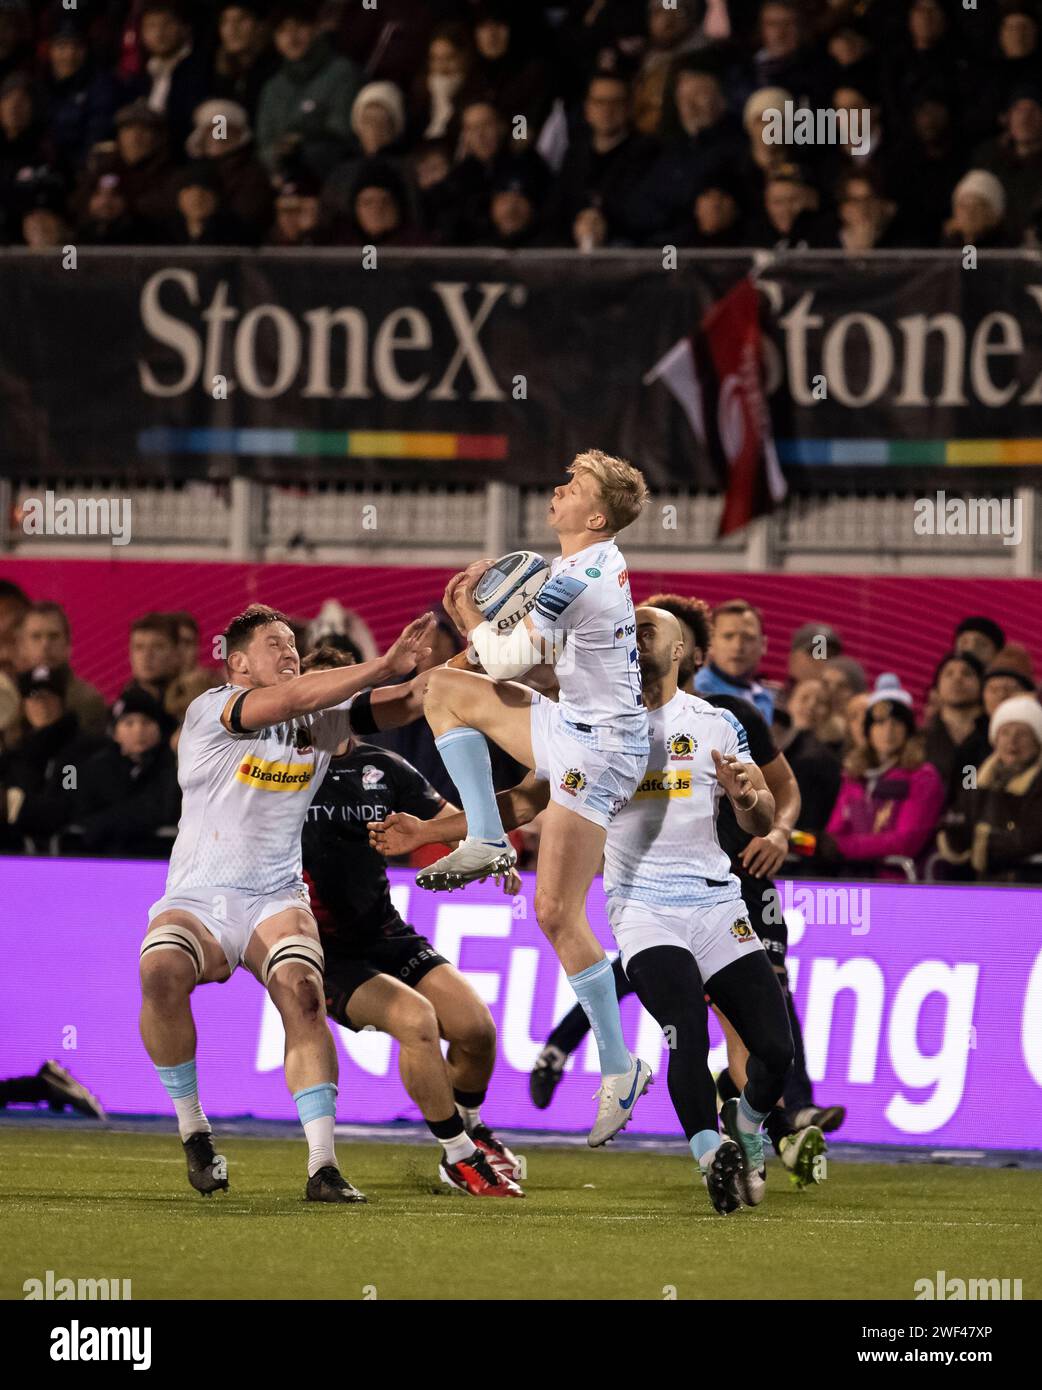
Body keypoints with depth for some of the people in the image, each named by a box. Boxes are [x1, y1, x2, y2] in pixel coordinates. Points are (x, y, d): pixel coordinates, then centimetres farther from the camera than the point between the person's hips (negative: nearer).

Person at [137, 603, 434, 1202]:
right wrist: (383, 667, -25)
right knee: (162, 971, -34)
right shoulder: (210, 712, -5)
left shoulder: (319, 723, 12)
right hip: (198, 900, -3)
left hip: (277, 900, 3)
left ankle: (323, 1165, -32)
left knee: (303, 989, -28)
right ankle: (193, 1127, -12)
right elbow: (292, 699, -21)